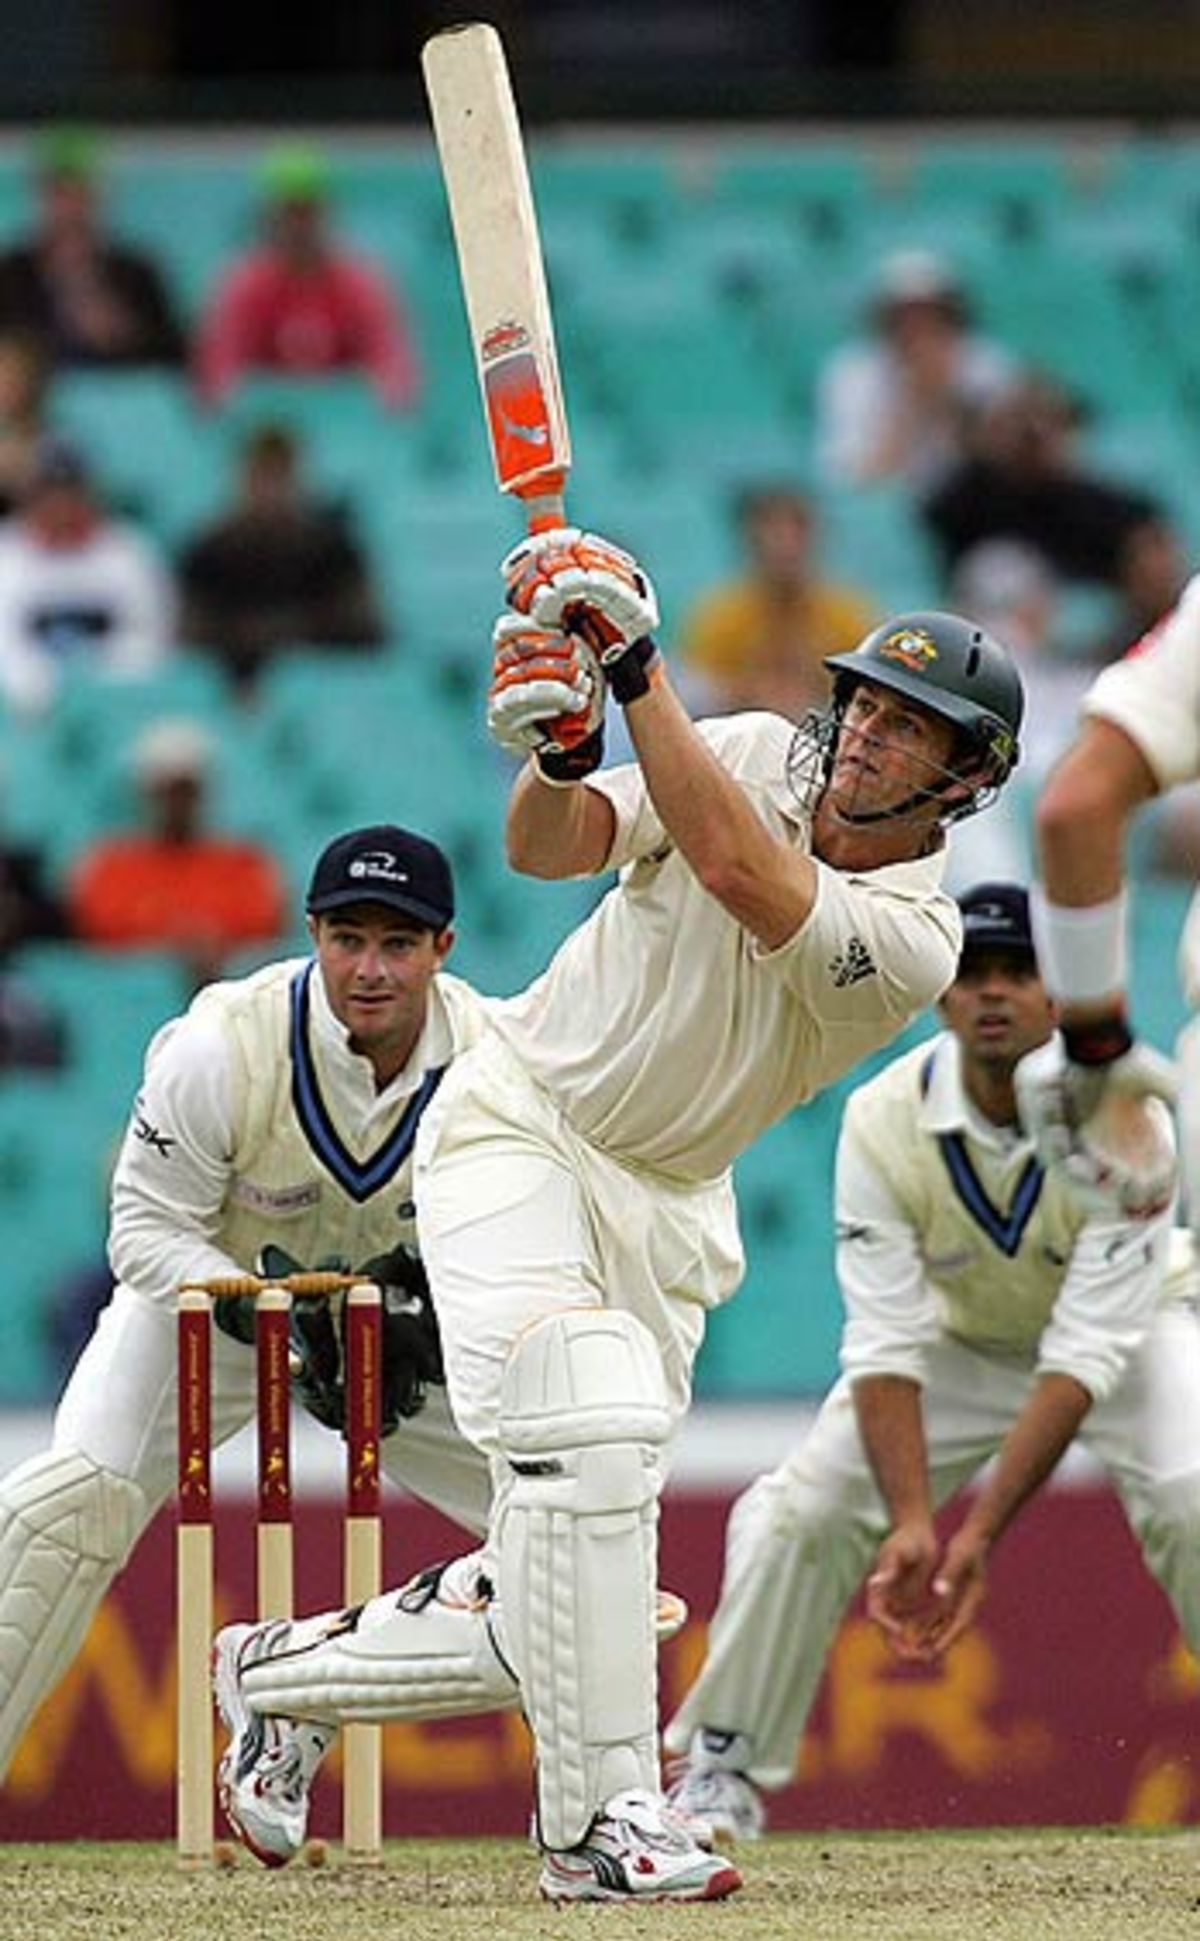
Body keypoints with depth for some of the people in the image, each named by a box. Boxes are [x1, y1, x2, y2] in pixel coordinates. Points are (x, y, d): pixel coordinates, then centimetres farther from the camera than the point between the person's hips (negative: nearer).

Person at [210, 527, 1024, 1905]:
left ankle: (288, 1671, 26)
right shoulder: (758, 757, -7)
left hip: (665, 1211, 2)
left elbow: (741, 874, -32)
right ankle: (598, 1816, -26)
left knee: (557, 1580, 0)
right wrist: (558, 754, -40)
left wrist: (637, 668, -35)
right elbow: (548, 847, -18)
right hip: (517, 1132, -2)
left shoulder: (914, 942, -15)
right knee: (592, 1424, -27)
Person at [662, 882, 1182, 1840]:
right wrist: (911, 1523, -44)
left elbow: (1087, 1354, -35)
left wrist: (984, 1529, -44)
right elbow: (888, 1347, -29)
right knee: (800, 1510, -15)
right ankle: (722, 1767, 3)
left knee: (1189, 1500, -29)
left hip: (1130, 1331, -2)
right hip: (962, 1339, 2)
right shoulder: (885, 1122, -26)